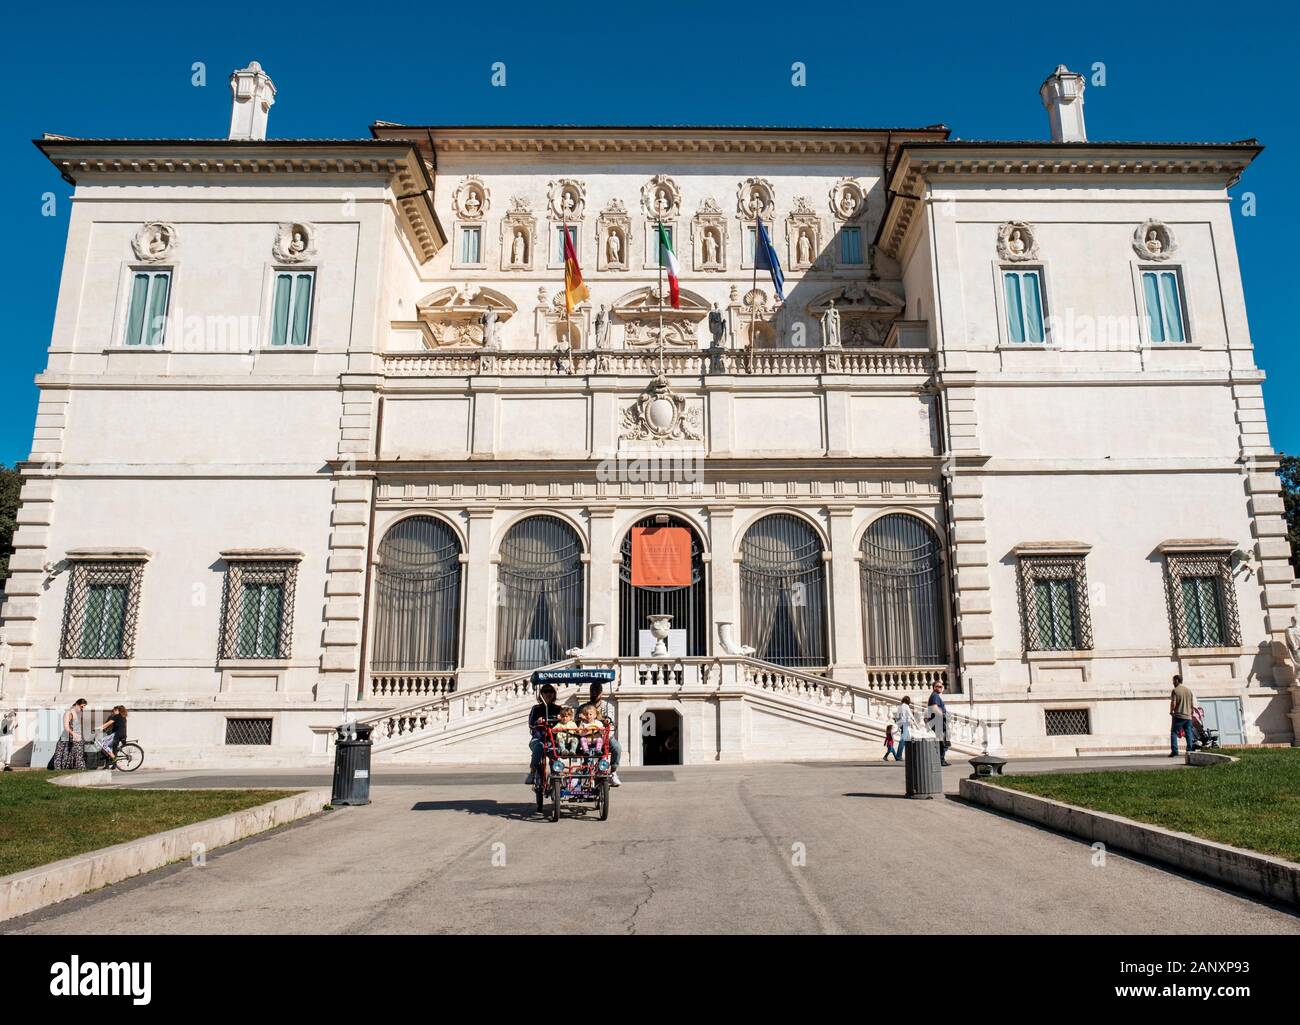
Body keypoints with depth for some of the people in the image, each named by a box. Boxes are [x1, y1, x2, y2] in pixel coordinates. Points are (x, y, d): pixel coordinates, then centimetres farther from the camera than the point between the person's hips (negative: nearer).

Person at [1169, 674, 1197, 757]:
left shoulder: (1175, 690, -8)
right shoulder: (1189, 690, 9)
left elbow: (1173, 703, -15)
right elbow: (1192, 704, 11)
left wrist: (1171, 711, 2)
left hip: (1178, 716, -5)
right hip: (1188, 716, 5)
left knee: (1174, 733, 1)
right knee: (1189, 733, 11)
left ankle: (1174, 751, -7)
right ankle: (1189, 750, 8)